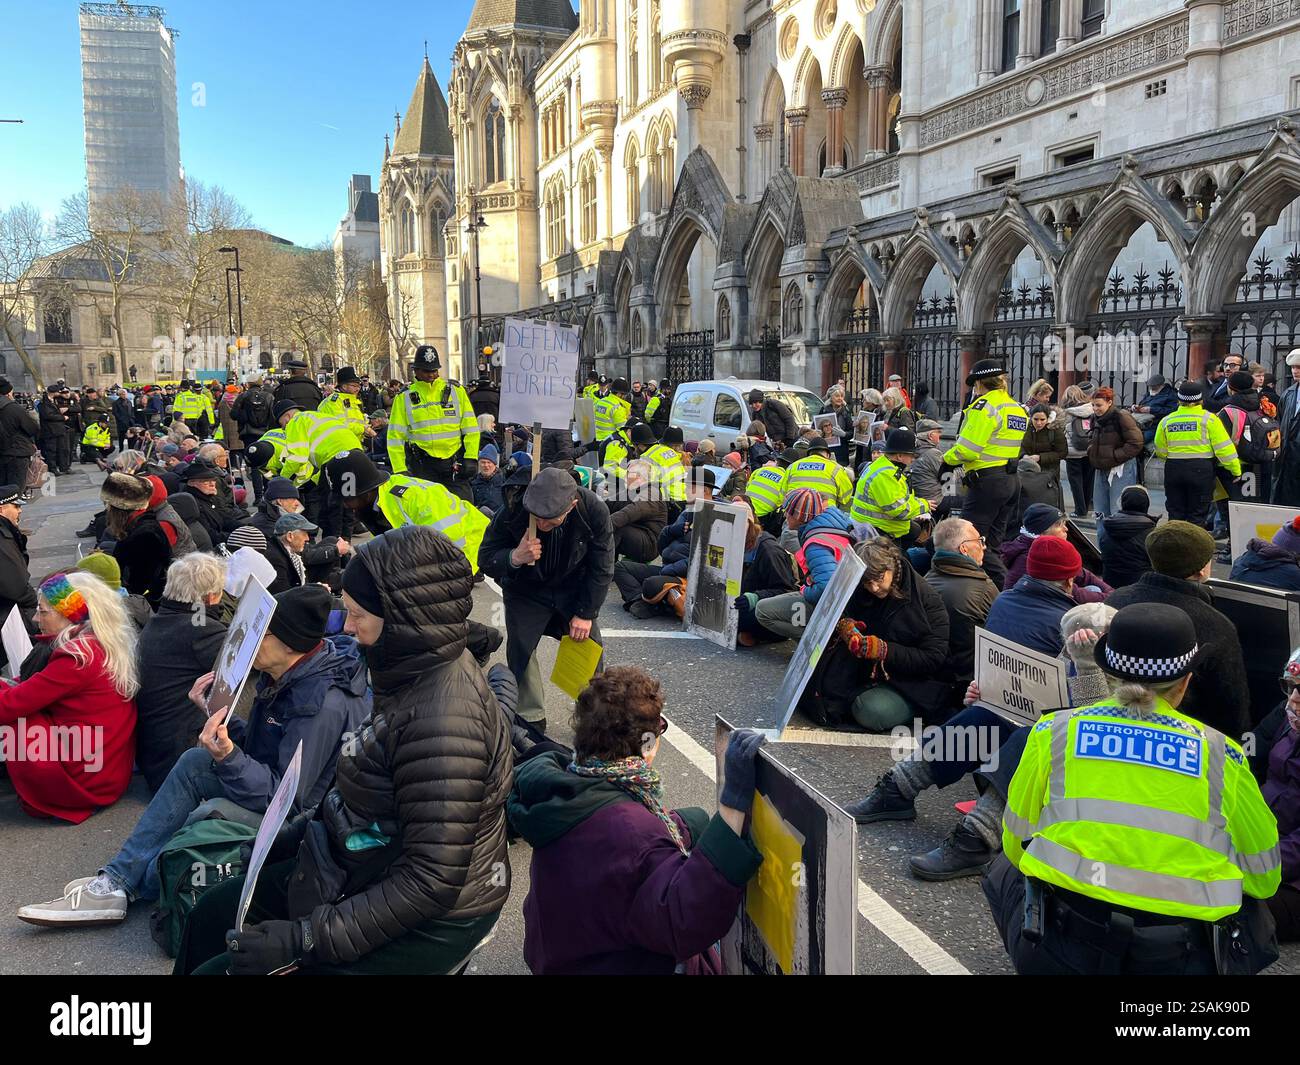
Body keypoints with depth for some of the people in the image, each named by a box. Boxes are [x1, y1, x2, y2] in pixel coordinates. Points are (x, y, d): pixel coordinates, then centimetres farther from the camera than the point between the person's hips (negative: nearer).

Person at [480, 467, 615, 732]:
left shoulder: (594, 511, -27)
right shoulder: (512, 511, -30)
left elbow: (601, 568, -13)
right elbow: (486, 559, -20)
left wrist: (586, 614, -13)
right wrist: (514, 558, -42)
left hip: (575, 588, 1)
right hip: (526, 591, 0)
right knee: (520, 650, -6)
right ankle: (531, 718, 11)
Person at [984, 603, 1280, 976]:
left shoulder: (1053, 731, 4)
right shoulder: (1221, 753, 4)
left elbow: (1015, 844, 14)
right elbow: (1264, 879, 15)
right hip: (1181, 962, 1)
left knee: (1004, 872, 31)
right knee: (1250, 907, 33)